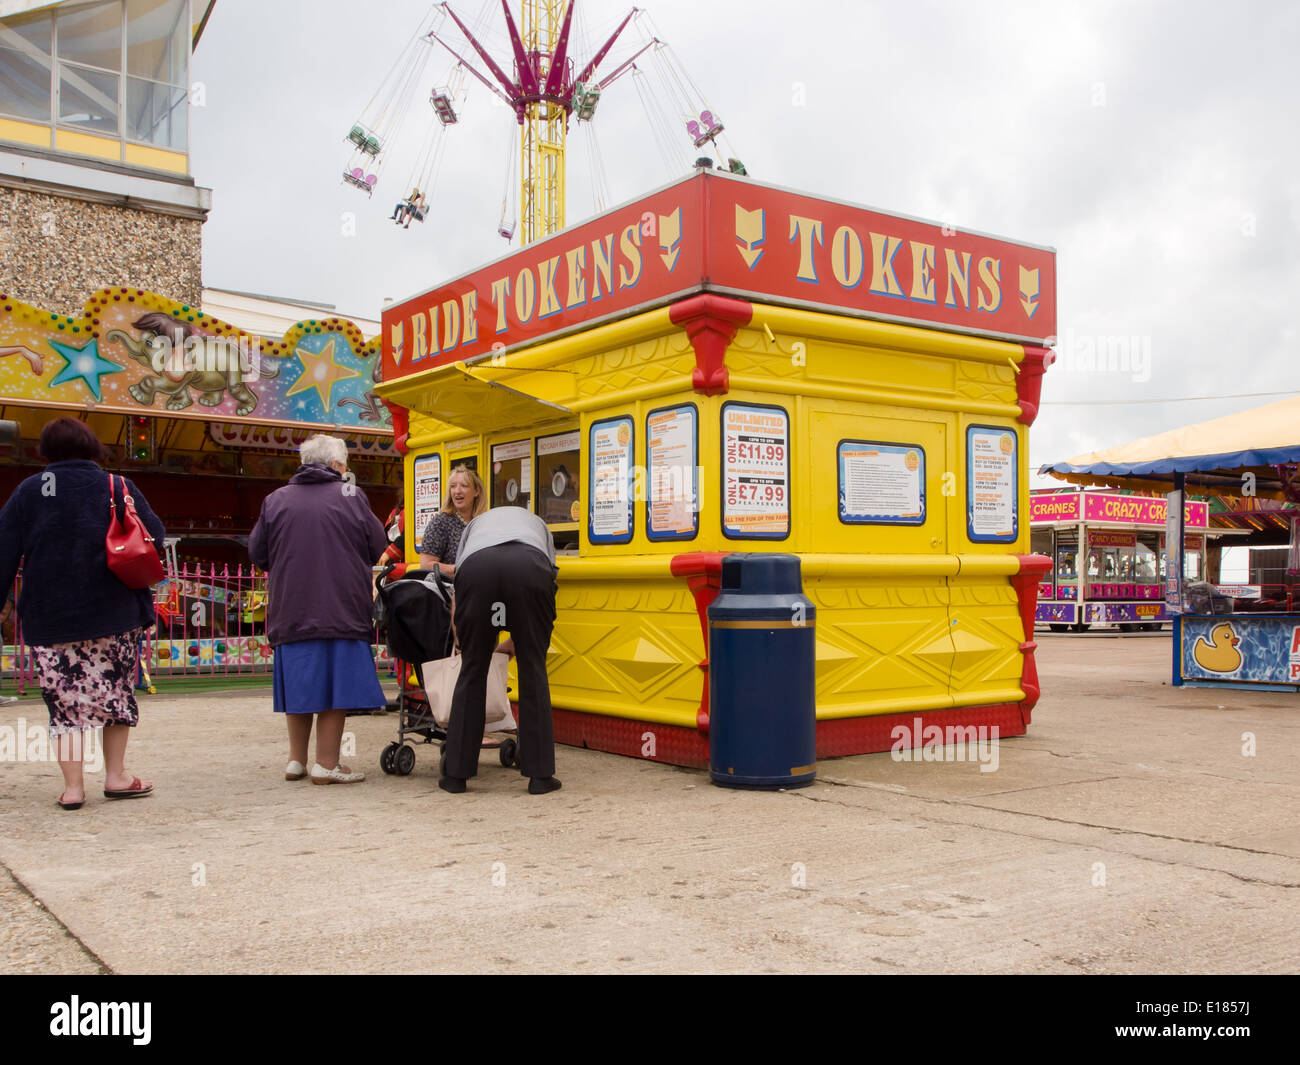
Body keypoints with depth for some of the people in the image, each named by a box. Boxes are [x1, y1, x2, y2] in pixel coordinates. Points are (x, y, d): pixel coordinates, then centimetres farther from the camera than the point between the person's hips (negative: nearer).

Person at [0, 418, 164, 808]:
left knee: (65, 703, 6)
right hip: (114, 615, 0)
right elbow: (155, 535, 0)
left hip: (48, 620, 1)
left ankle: (73, 786, 3)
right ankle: (116, 776, 15)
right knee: (117, 694, 12)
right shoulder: (119, 488, 1)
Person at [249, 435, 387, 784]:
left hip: (290, 611, 3)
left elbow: (256, 553, 9)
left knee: (299, 686, 13)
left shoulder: (276, 500, 4)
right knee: (336, 684, 3)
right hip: (342, 610, -3)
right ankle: (327, 763, 4)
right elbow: (379, 548, 2)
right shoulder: (351, 495, -3)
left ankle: (296, 760, 23)